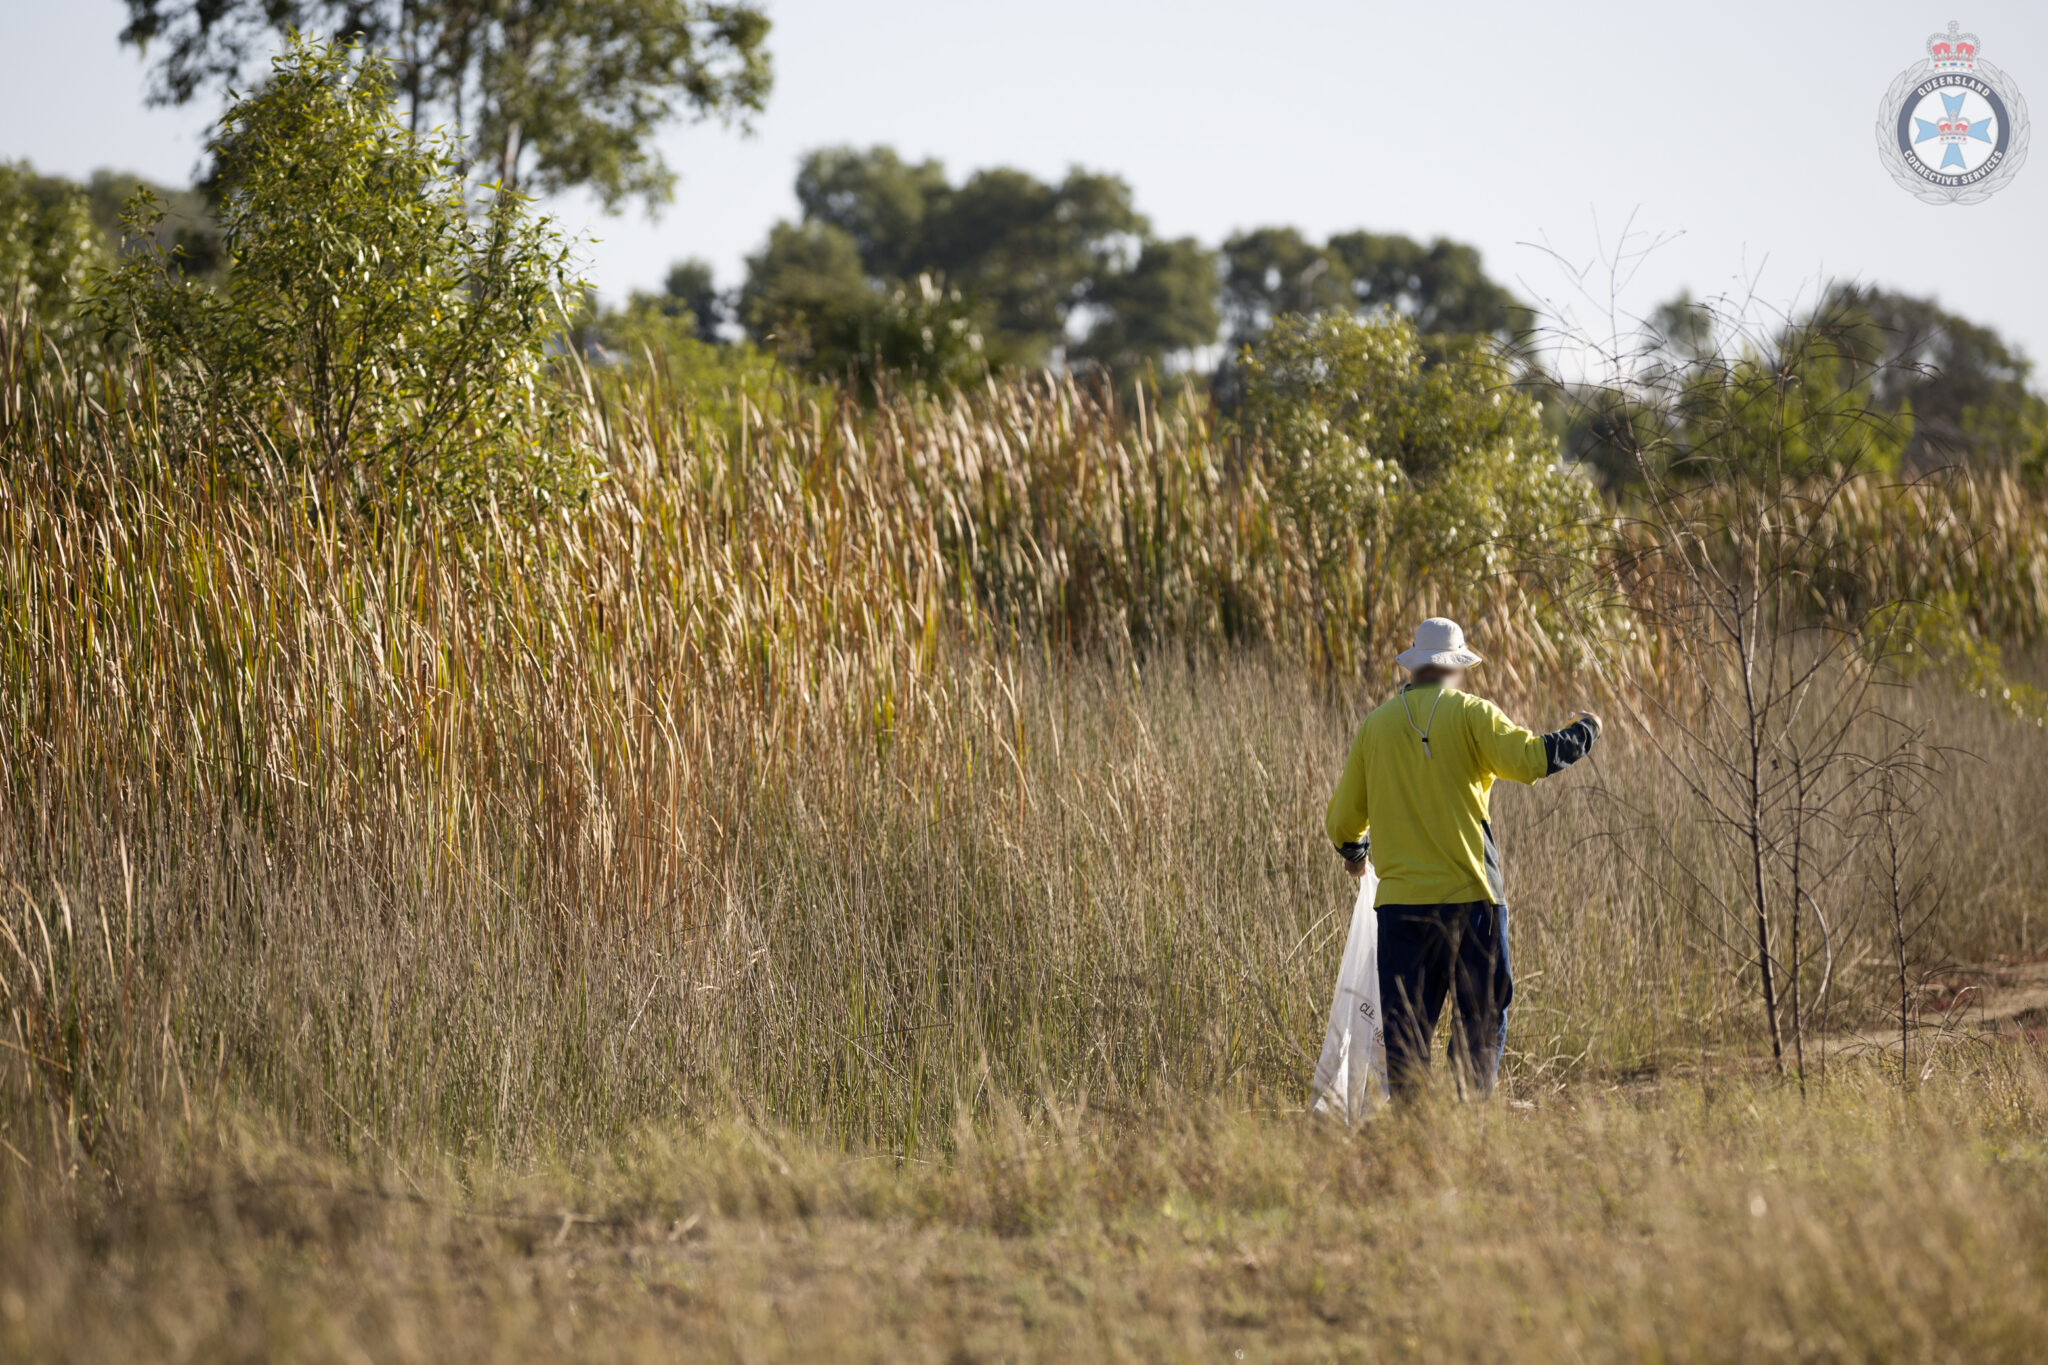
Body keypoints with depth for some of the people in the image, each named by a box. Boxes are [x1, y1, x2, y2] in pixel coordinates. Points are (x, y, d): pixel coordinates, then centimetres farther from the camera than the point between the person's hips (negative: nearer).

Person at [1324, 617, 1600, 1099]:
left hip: (1401, 899, 3)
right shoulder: (1470, 713, -2)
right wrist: (1582, 733, 5)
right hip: (1470, 895, -3)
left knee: (1405, 1022, 5)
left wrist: (1353, 851, 36)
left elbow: (1343, 819, 13)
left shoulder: (1375, 725, 9)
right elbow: (1530, 760, -14)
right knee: (1482, 1015, 5)